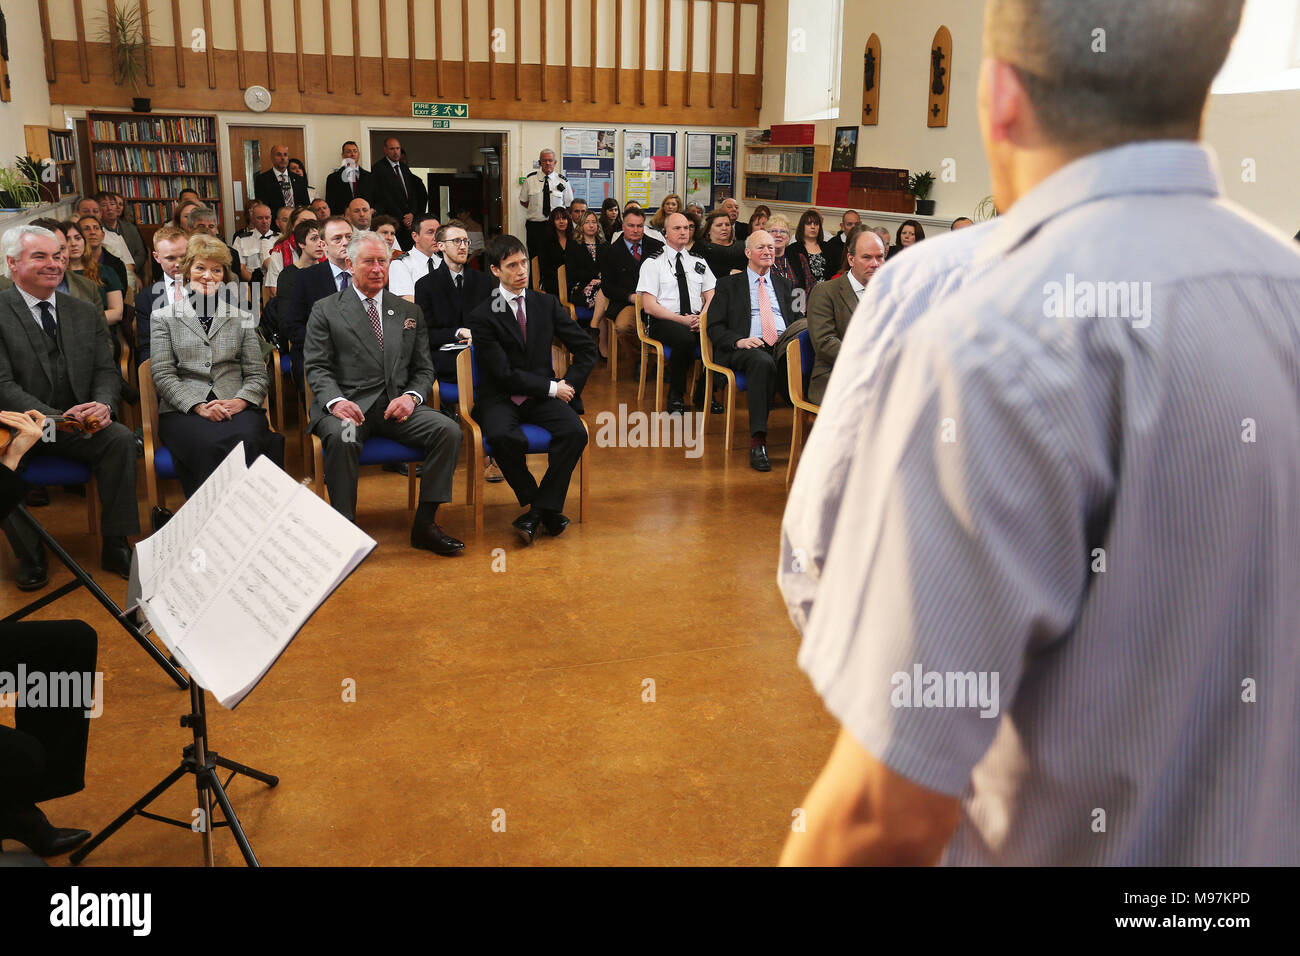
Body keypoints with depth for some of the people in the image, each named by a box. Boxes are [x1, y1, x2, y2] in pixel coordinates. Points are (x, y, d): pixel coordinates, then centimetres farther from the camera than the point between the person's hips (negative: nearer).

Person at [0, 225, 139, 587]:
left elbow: (107, 371, 8)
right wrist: (57, 418, -27)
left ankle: (115, 545, -14)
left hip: (78, 426, 4)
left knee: (121, 437, -25)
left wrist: (103, 404, -17)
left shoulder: (85, 313, 11)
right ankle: (30, 555, -10)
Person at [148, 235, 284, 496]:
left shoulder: (242, 318, 21)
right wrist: (199, 406, -11)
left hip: (237, 408, 1)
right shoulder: (163, 317, 15)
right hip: (182, 411, -1)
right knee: (210, 447, -36)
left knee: (246, 441, -35)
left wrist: (239, 402, -7)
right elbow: (163, 375, 5)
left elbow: (257, 374, 14)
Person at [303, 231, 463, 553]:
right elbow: (317, 367, 2)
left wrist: (411, 396, -7)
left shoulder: (409, 313, 20)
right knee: (343, 438, -37)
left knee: (448, 430, -23)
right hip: (348, 404, -3)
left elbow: (424, 369, 16)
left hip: (396, 405, 3)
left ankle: (425, 524, -16)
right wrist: (335, 401, -19)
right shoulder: (325, 310, 11)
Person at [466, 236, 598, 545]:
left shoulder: (547, 304, 9)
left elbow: (587, 348, 12)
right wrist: (552, 388, -11)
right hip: (499, 399, -3)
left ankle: (541, 508, -16)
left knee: (575, 432, -27)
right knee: (503, 437, -36)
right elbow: (504, 373, -11)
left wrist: (569, 385, -1)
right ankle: (532, 501, -10)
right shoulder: (482, 316, -4)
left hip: (541, 397, 3)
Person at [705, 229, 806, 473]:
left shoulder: (783, 284, 30)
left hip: (785, 345, 3)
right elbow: (715, 327, 9)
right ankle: (757, 441, -42)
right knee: (763, 362, -40)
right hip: (748, 348, -3)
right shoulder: (728, 284, 17)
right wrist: (738, 341, -13)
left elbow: (796, 320, 25)